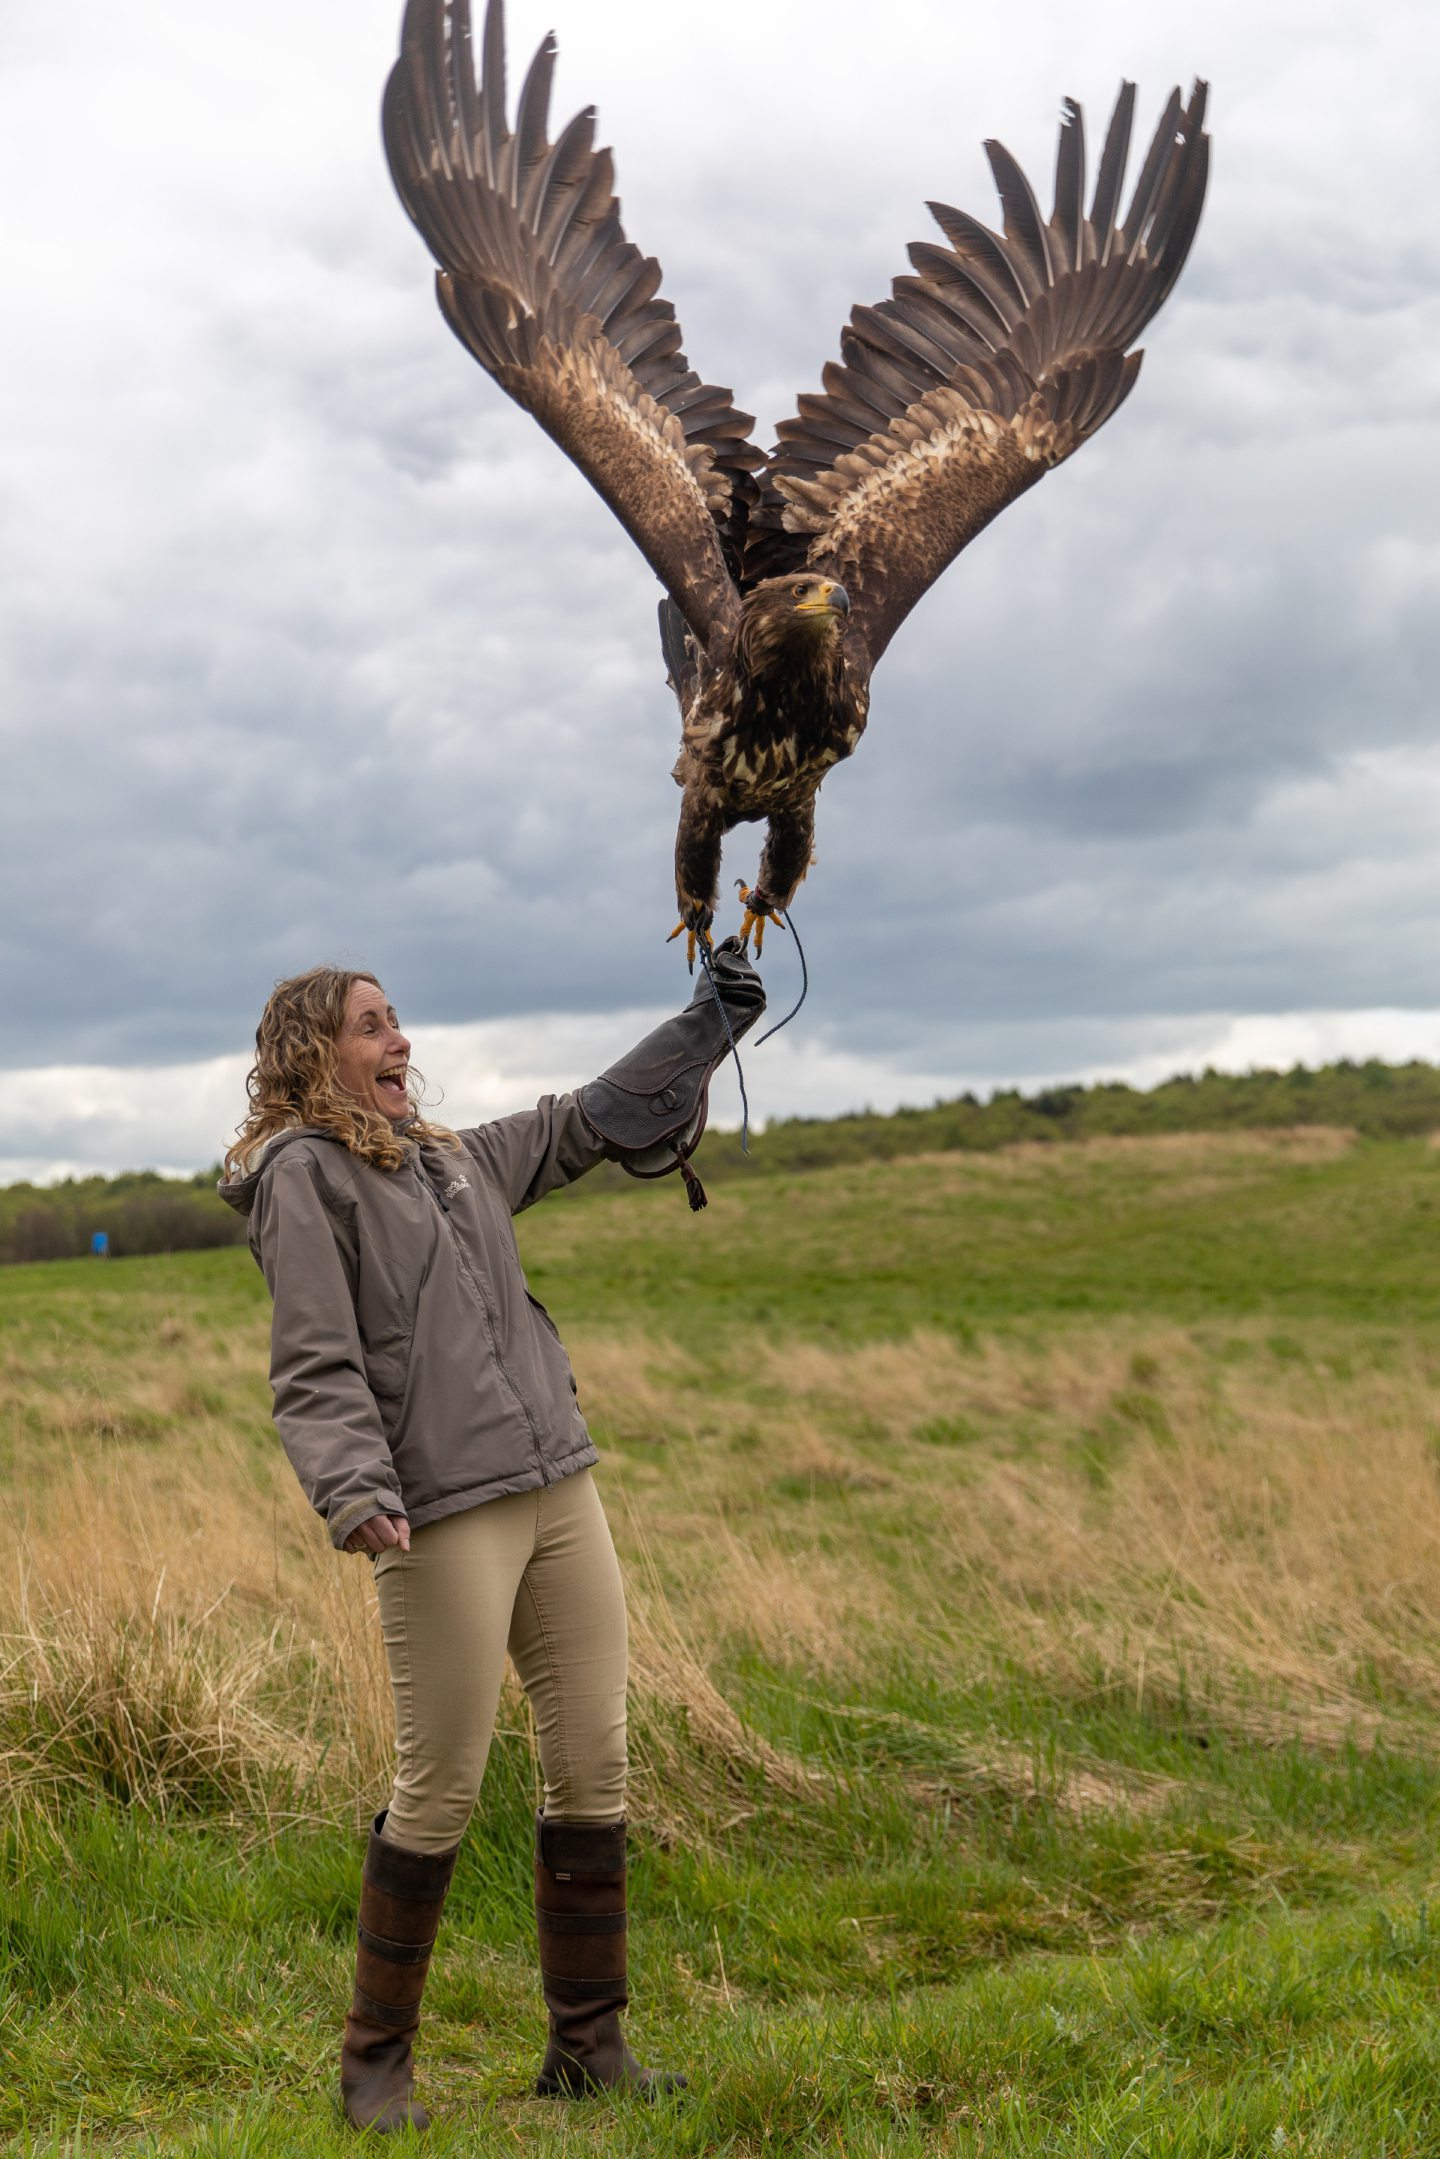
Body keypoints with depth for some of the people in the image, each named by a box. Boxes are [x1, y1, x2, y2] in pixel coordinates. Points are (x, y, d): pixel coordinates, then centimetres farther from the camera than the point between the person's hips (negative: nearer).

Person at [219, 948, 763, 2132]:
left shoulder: (453, 1156, 20)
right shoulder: (303, 1174, -2)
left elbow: (593, 1116, 31)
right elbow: (318, 1367, -10)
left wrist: (710, 1021, 31)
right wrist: (354, 1492, -24)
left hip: (561, 1490, 7)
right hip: (443, 1516, -7)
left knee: (595, 1771, 5)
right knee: (440, 1793, -4)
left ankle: (588, 2047, 16)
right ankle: (377, 2061, 13)